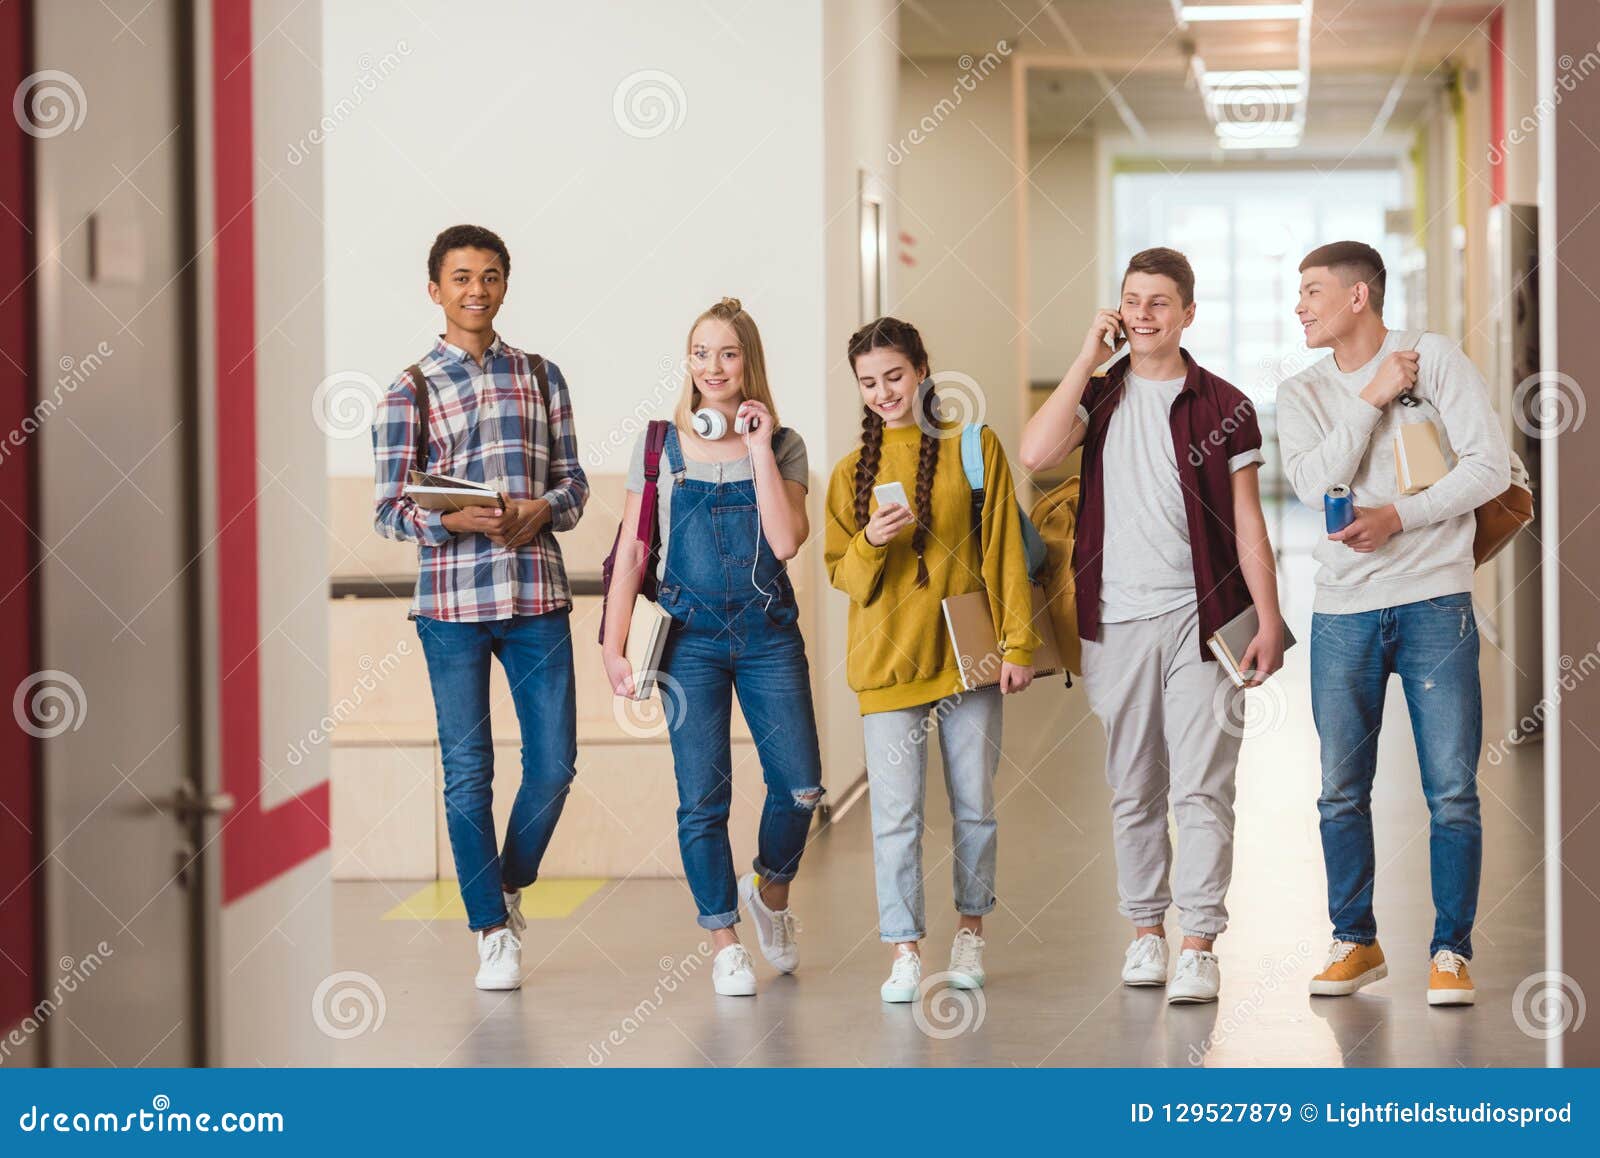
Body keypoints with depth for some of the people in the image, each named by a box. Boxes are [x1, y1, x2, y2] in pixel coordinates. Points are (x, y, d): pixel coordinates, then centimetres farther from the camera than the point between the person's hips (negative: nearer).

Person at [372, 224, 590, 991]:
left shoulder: (541, 376, 11)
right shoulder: (410, 390, 2)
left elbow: (573, 482, 11)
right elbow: (389, 508, -2)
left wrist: (542, 509, -11)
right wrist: (454, 520, -21)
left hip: (537, 595, 2)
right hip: (452, 599, -2)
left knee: (554, 765, 3)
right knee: (468, 771, 2)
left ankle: (510, 885, 29)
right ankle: (494, 932, 12)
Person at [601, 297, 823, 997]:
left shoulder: (782, 446, 4)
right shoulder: (660, 444, 4)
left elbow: (786, 541, -11)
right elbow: (631, 550, 5)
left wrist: (759, 449, -10)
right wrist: (613, 646, 0)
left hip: (768, 634, 1)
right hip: (690, 636, 0)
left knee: (800, 786, -5)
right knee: (702, 799, -3)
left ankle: (770, 889, 24)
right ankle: (724, 940, 9)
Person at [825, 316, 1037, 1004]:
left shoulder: (974, 448, 3)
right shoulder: (853, 471, 9)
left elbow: (1004, 549, 2)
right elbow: (842, 575, 9)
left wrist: (1017, 642, -3)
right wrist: (871, 542, -13)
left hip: (966, 654, -1)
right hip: (887, 658, 1)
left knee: (975, 806, 7)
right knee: (896, 813, -4)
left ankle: (969, 931, 24)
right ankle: (904, 952, 0)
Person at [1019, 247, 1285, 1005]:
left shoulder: (1223, 406, 3)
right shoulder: (1098, 396, 9)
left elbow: (1247, 521, 4)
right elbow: (1036, 453, -11)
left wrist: (1268, 619, -3)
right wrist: (1088, 358, -7)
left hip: (1199, 618, -2)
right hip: (1115, 621, 2)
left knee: (1201, 787, -6)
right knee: (1133, 790, 9)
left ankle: (1198, 948, -5)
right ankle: (1145, 931, 19)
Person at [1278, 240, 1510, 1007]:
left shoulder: (1435, 359, 0)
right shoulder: (1302, 393, 8)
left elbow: (1490, 467, -6)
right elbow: (1315, 485, -9)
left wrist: (1400, 516, -13)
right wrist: (1371, 398, -12)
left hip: (1434, 604, -3)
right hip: (1344, 611, 3)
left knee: (1452, 791, -4)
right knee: (1342, 792, 6)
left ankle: (1451, 950, 4)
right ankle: (1356, 941, 19)